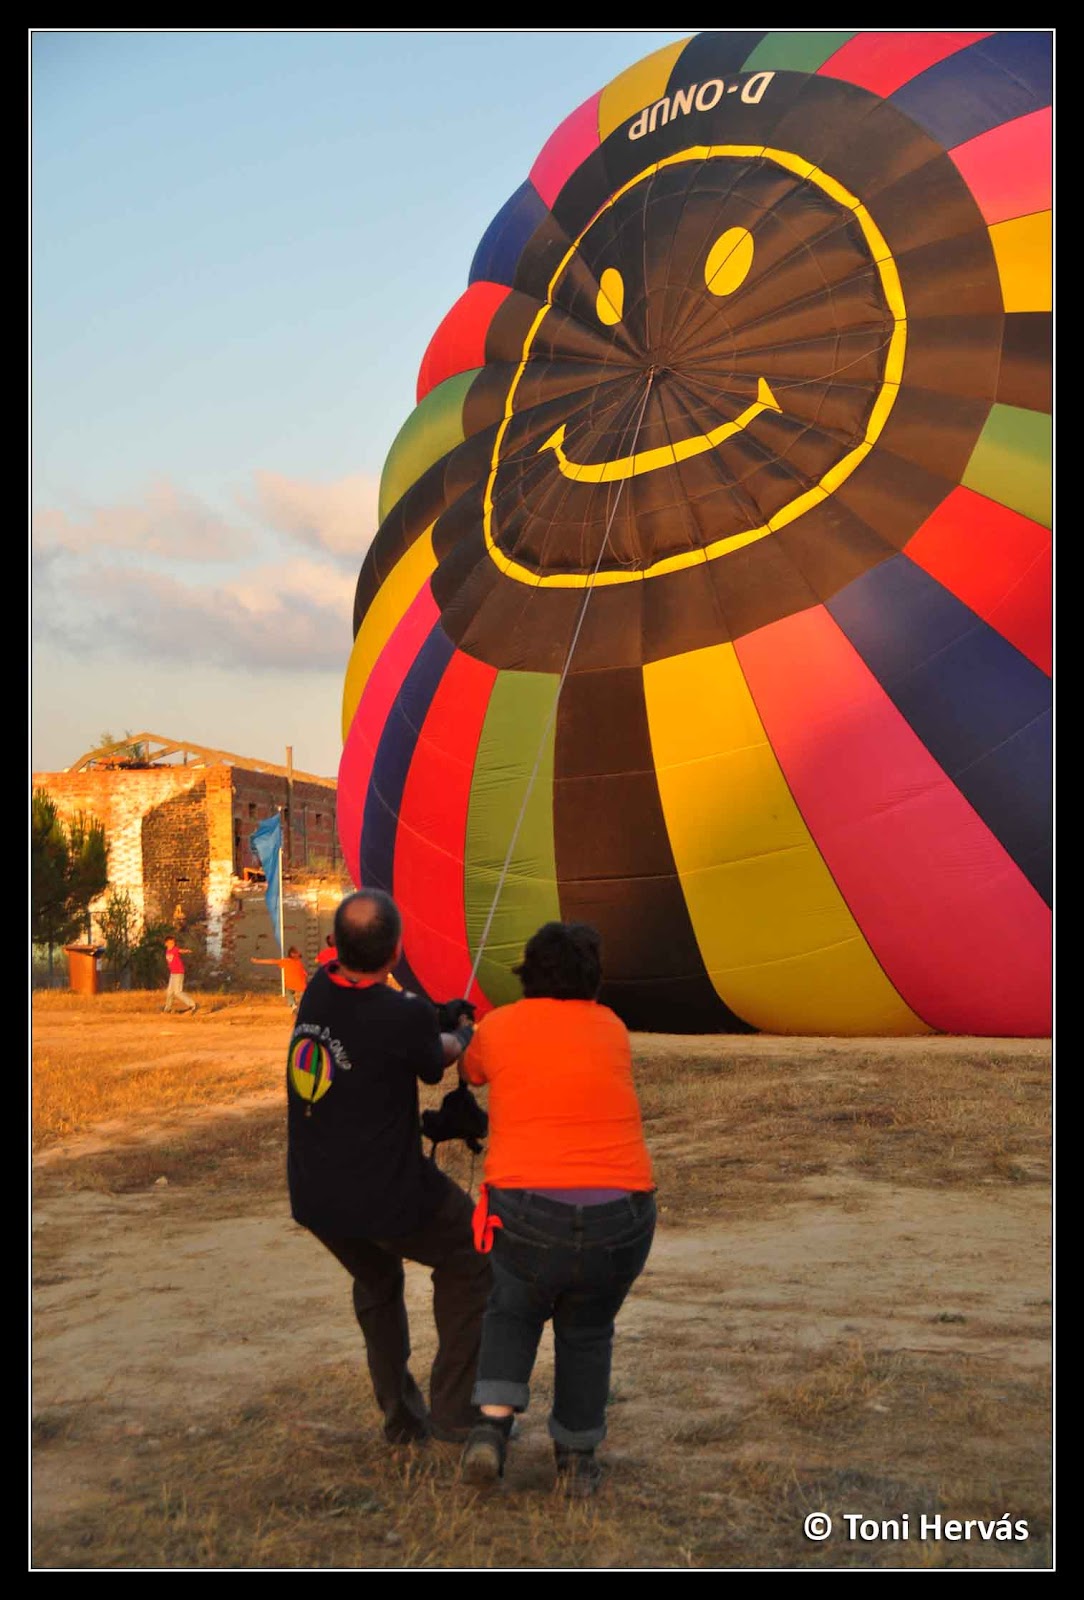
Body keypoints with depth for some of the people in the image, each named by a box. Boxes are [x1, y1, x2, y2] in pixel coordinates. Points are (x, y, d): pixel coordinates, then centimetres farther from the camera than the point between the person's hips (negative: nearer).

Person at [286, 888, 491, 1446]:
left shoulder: (318, 989, -6)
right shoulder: (406, 1016, -23)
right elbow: (437, 1062, -1)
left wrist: (441, 1025, 26)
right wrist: (462, 1033, 21)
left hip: (313, 1194, 6)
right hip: (384, 1194, -6)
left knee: (376, 1282, 31)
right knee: (469, 1259, 20)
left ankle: (401, 1416, 36)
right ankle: (454, 1409, 19)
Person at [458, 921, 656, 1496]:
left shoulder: (498, 1027, 5)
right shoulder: (611, 1028, 10)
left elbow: (468, 1070, 25)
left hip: (527, 1210, -1)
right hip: (619, 1218, 1)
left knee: (512, 1312, 26)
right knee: (587, 1332, 24)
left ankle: (492, 1424, 9)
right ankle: (577, 1459, 29)